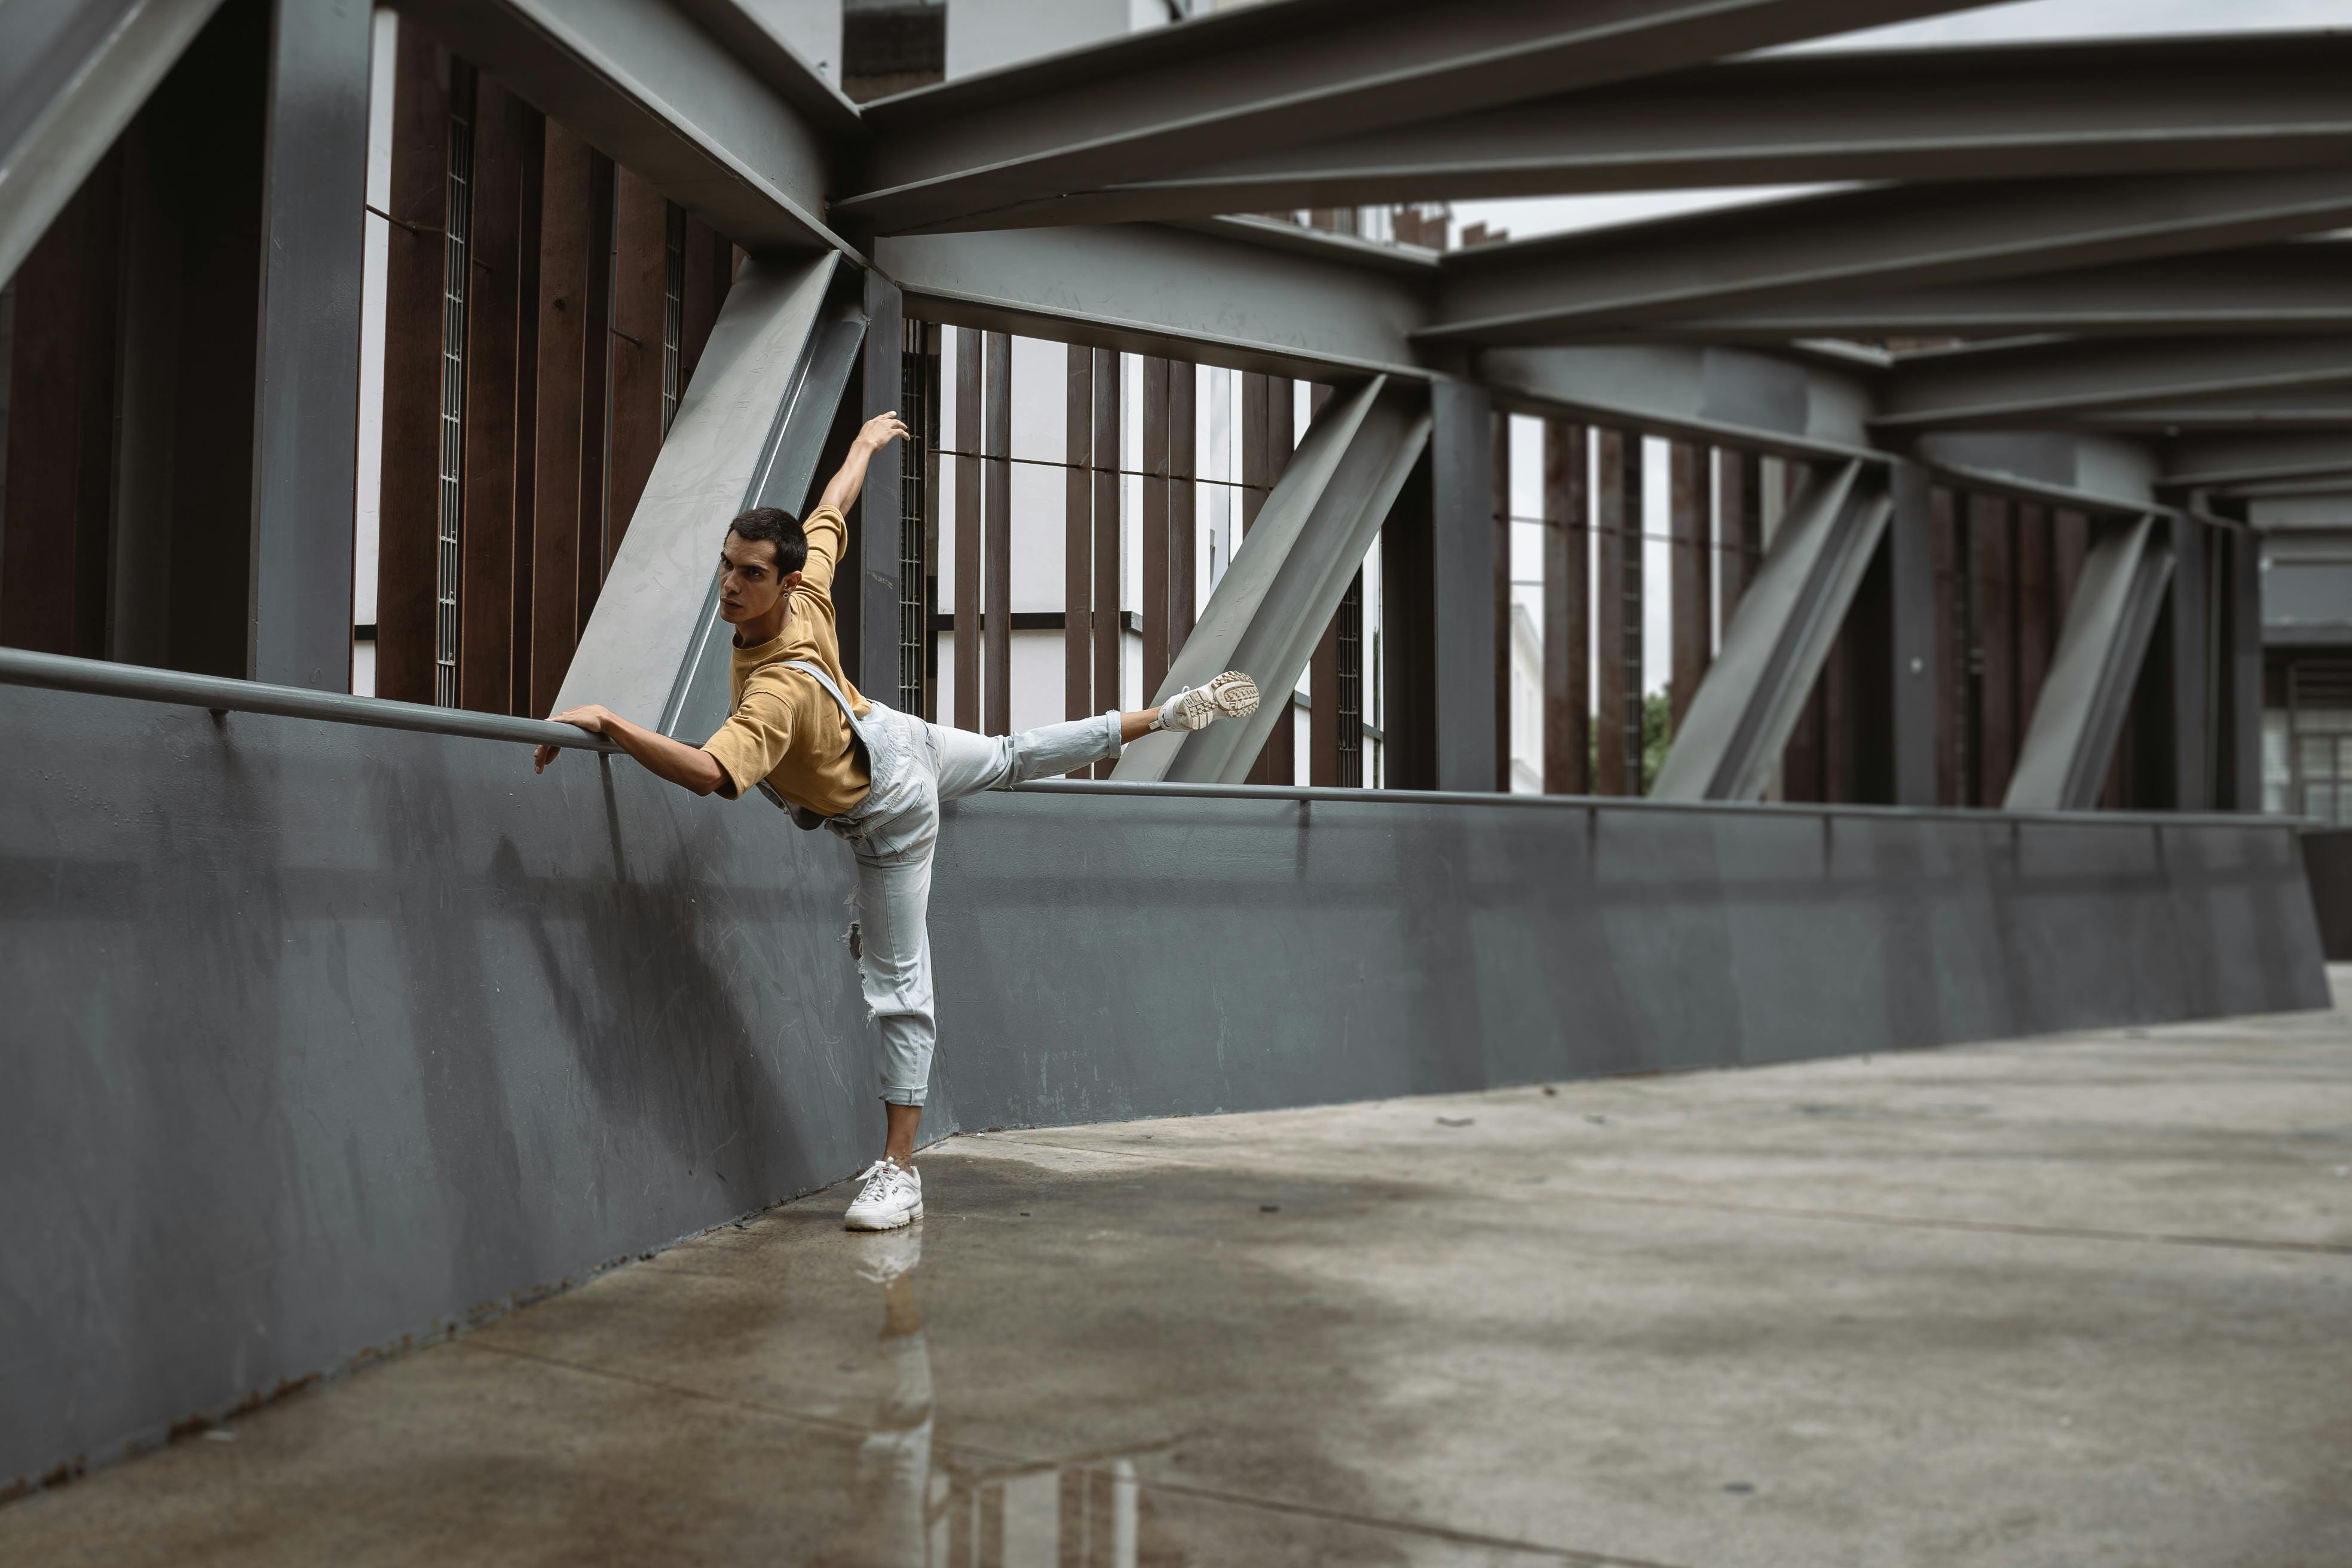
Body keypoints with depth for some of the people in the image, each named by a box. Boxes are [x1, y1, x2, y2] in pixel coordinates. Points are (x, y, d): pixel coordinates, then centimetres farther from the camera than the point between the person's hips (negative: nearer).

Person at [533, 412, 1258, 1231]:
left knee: (899, 988, -5)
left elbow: (710, 773, -57)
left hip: (890, 815, -8)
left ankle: (899, 1172, -1)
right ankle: (1167, 713, 50)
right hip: (902, 739, 8)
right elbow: (832, 508, -4)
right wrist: (866, 443, 14)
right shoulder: (810, 591, -22)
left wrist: (609, 722, -56)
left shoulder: (778, 690, -43)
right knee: (1015, 756, 35)